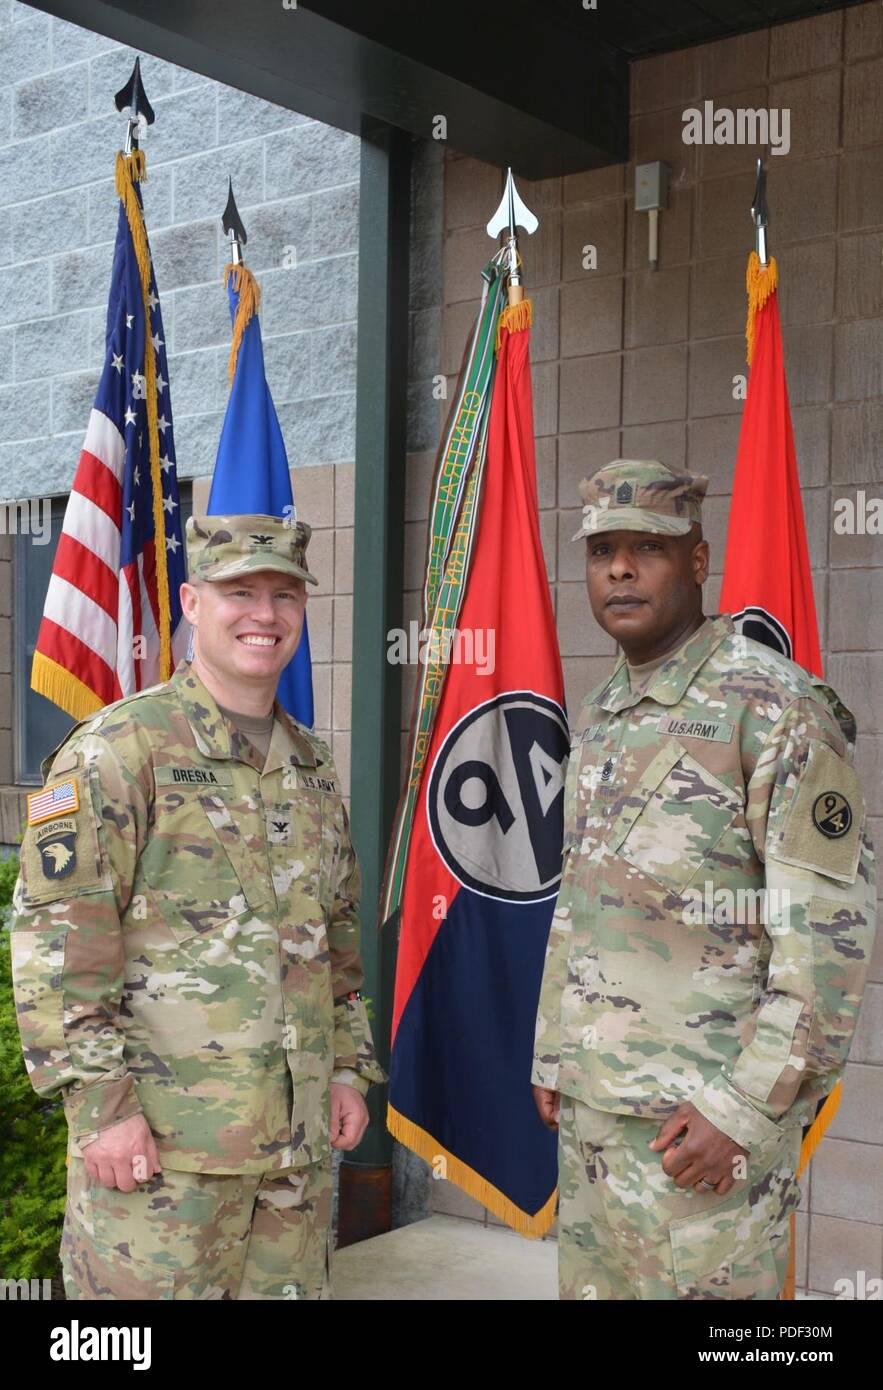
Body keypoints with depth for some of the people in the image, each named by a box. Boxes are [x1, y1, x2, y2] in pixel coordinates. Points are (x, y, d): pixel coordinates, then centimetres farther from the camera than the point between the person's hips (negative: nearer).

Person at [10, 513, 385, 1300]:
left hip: (299, 1133, 6)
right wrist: (100, 1100, -16)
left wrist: (349, 1066, 14)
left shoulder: (314, 765, 13)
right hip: (158, 1132, -6)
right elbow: (54, 936, -13)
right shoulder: (119, 748, -8)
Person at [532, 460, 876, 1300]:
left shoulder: (771, 704, -12)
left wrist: (746, 1106, -18)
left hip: (703, 1109, -7)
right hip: (591, 1101, 7)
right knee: (592, 1281, 15)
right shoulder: (599, 718, 12)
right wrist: (552, 1055, 16)